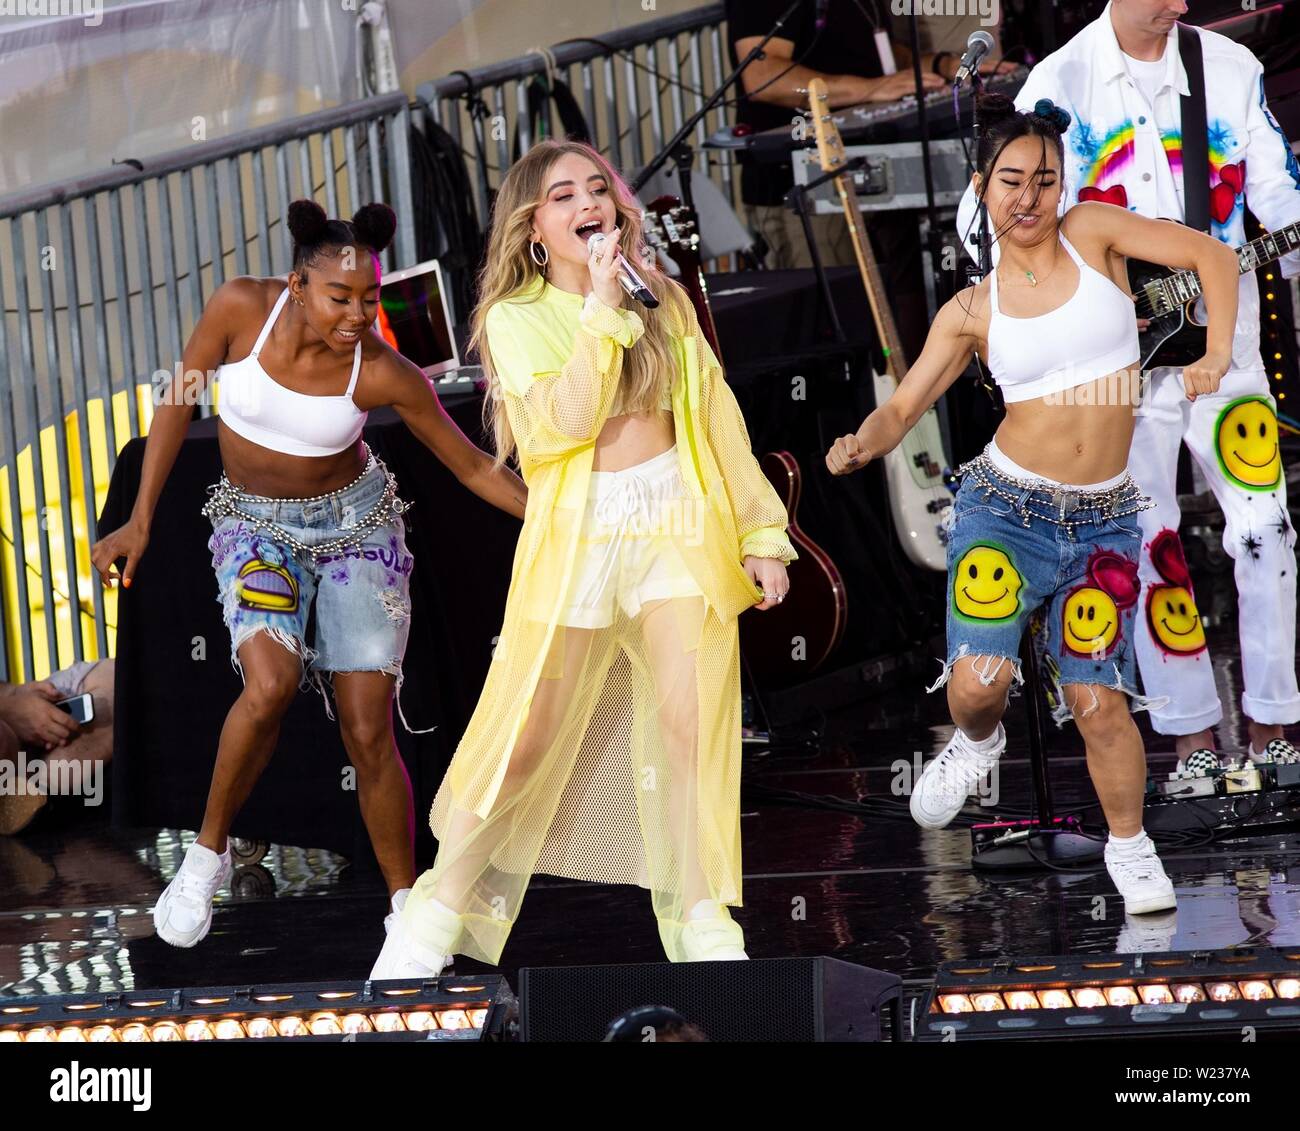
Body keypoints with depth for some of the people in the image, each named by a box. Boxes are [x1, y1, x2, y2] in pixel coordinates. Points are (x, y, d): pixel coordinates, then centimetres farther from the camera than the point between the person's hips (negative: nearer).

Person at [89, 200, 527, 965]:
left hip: (356, 522, 0)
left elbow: (472, 466, -9)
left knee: (369, 733, -6)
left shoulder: (384, 373, -20)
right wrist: (140, 522, -6)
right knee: (271, 685, -27)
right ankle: (209, 851, -5)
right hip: (255, 527, 0)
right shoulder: (241, 309, -20)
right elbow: (179, 401, -6)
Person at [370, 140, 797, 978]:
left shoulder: (665, 303, 10)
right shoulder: (517, 320, 2)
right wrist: (601, 310, -14)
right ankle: (439, 915, 11)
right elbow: (564, 424, -13)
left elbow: (718, 420, 11)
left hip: (678, 525, 2)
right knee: (528, 736, -2)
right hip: (577, 532, -2)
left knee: (690, 720, -11)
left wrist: (760, 533, 6)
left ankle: (703, 924, -4)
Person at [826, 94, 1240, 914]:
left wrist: (1218, 355, -9)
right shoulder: (973, 311, 3)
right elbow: (904, 406, 3)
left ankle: (1130, 843, 20)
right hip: (1005, 507, 0)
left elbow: (1212, 255, 2)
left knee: (1099, 702, -4)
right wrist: (862, 445, -18)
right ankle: (978, 743, 19)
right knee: (979, 681, -17)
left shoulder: (1092, 234, 1)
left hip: (1103, 521, 0)